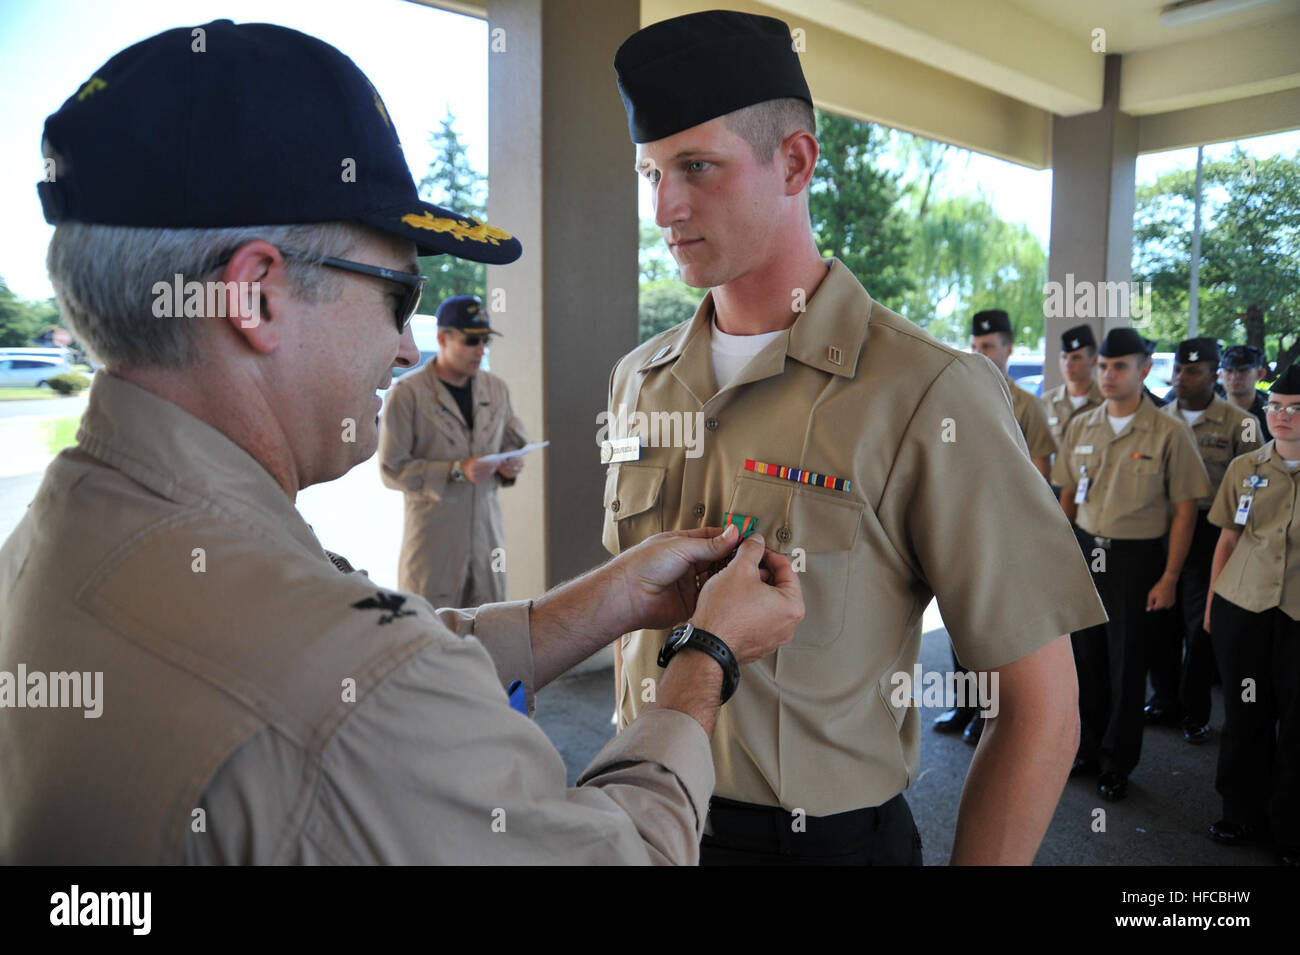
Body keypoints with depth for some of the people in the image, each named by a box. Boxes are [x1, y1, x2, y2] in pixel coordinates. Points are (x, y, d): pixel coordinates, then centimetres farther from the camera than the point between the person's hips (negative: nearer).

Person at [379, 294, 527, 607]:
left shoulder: (496, 388, 12)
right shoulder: (407, 393, -5)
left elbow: (515, 441, 23)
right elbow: (391, 469, -8)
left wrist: (510, 465, -1)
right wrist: (457, 470, -18)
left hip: (487, 532, 5)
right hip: (432, 539, -5)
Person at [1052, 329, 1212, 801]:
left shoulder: (1170, 433, -8)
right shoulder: (1080, 427, 4)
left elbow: (1184, 508, -6)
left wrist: (1169, 576, -9)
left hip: (1136, 557, -3)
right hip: (1085, 551, 4)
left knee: (1126, 663, 7)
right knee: (1086, 655, 11)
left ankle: (1117, 762, 24)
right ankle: (1089, 746, 30)